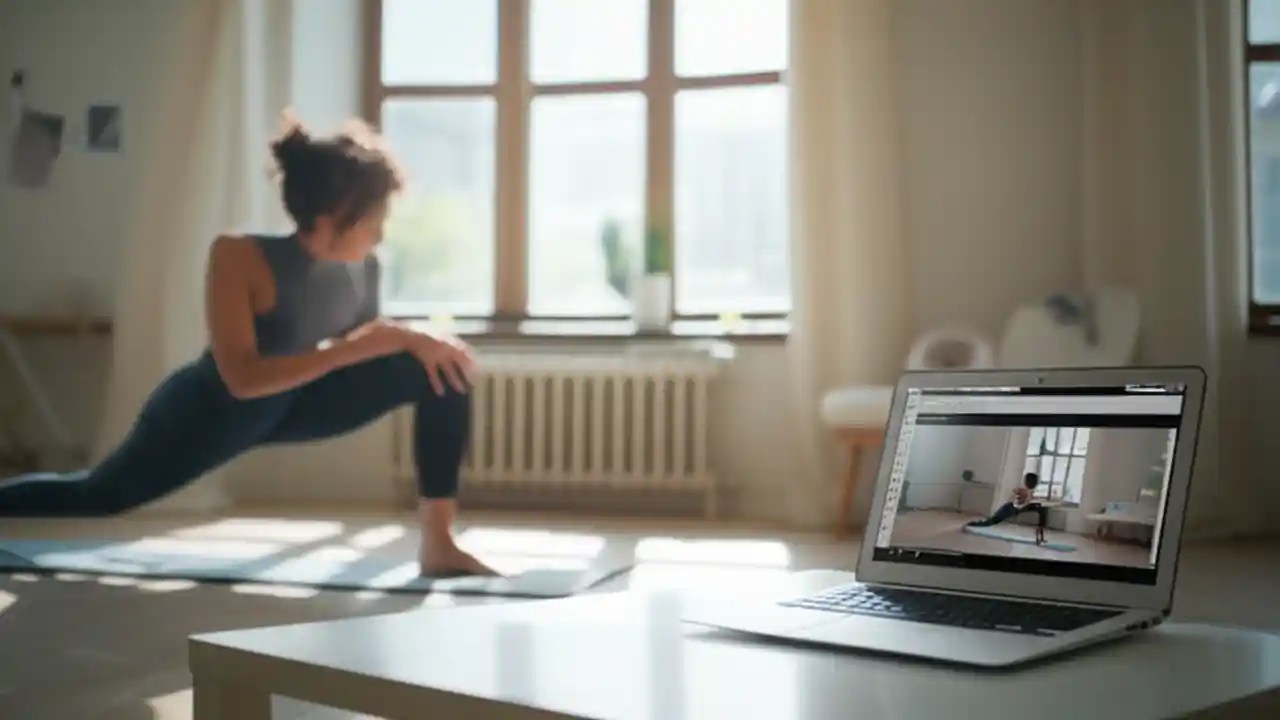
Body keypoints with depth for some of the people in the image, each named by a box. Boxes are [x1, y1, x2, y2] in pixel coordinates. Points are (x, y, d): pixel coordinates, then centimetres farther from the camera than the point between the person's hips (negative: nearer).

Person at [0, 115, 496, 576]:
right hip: (211, 408, -4)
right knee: (96, 496, 15)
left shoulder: (364, 268, -18)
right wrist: (356, 347, -43)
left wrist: (409, 338, -20)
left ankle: (438, 543, -12)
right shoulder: (240, 258, -34)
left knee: (441, 366, -13)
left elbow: (367, 341, 2)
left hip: (293, 406, 4)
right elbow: (242, 378, -41)